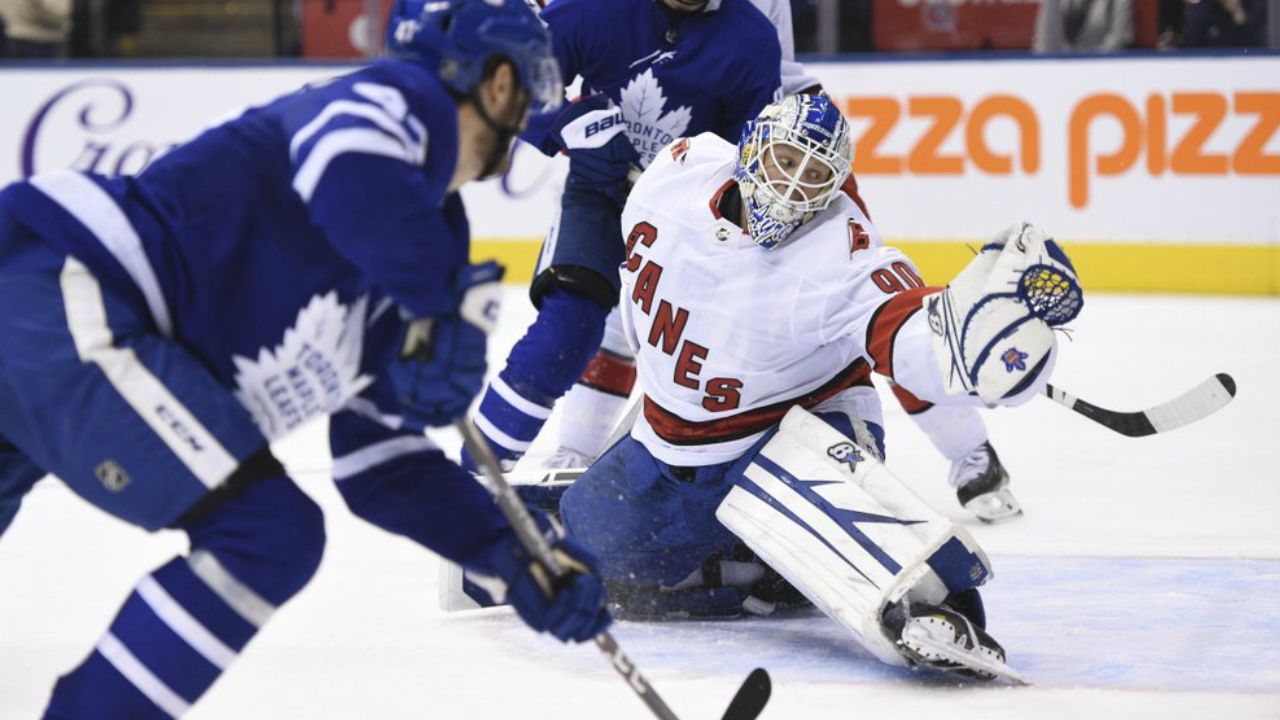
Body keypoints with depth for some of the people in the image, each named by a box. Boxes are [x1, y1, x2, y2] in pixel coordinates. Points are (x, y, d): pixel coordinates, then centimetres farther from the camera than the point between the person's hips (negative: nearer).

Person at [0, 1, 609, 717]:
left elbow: (378, 461, 27)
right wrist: (452, 301, -15)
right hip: (62, 295, -10)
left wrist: (514, 554, 21)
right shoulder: (404, 99, -1)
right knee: (269, 532, -12)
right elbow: (351, 171, -27)